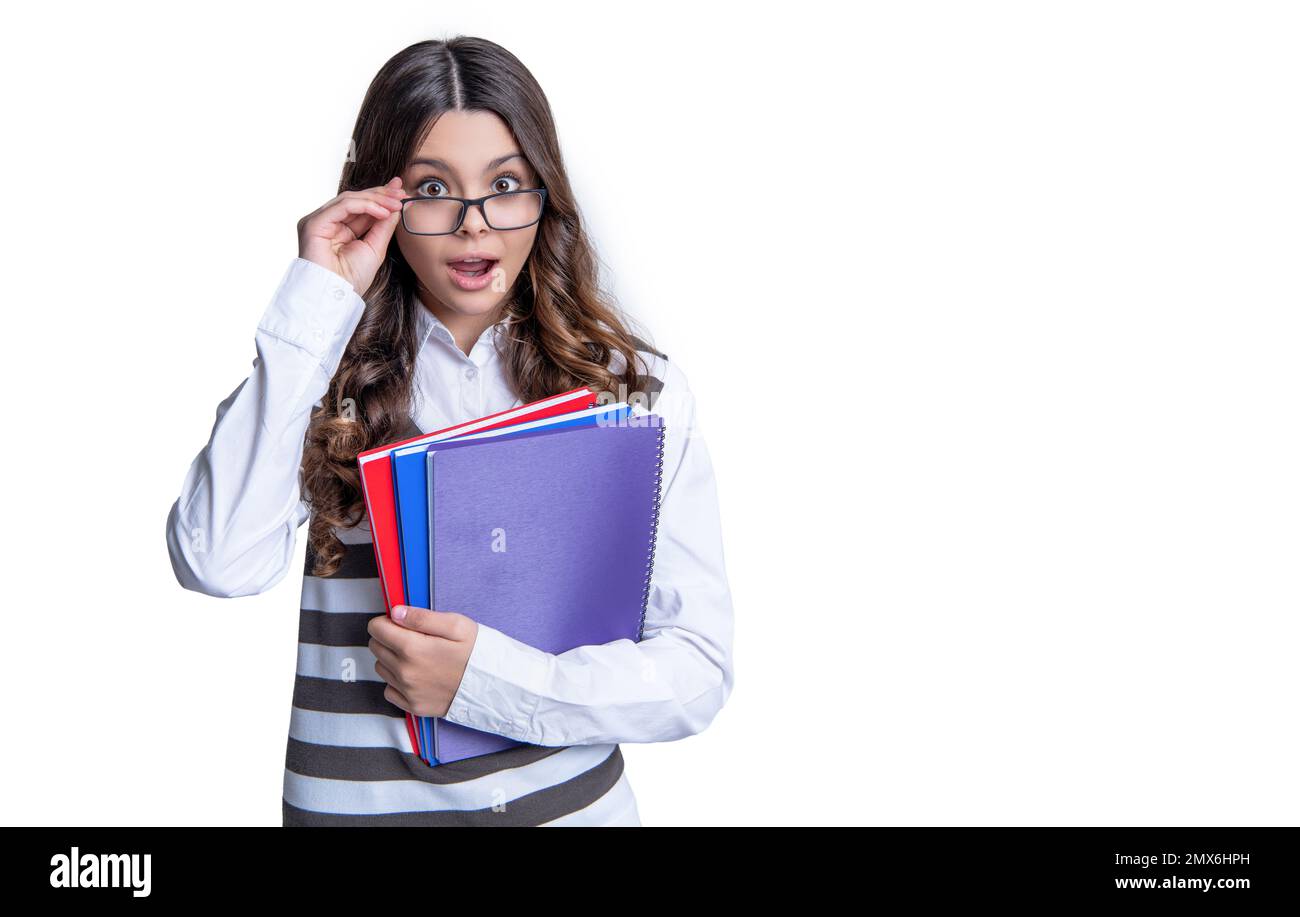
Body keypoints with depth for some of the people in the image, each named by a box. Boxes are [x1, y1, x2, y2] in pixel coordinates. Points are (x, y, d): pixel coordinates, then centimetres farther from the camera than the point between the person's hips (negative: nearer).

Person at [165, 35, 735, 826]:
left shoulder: (642, 391, -6)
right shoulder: (323, 371, -5)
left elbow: (699, 668, -8)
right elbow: (220, 565, -21)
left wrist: (492, 681, -22)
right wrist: (317, 303, -18)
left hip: (569, 797, 0)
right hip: (354, 799, 0)